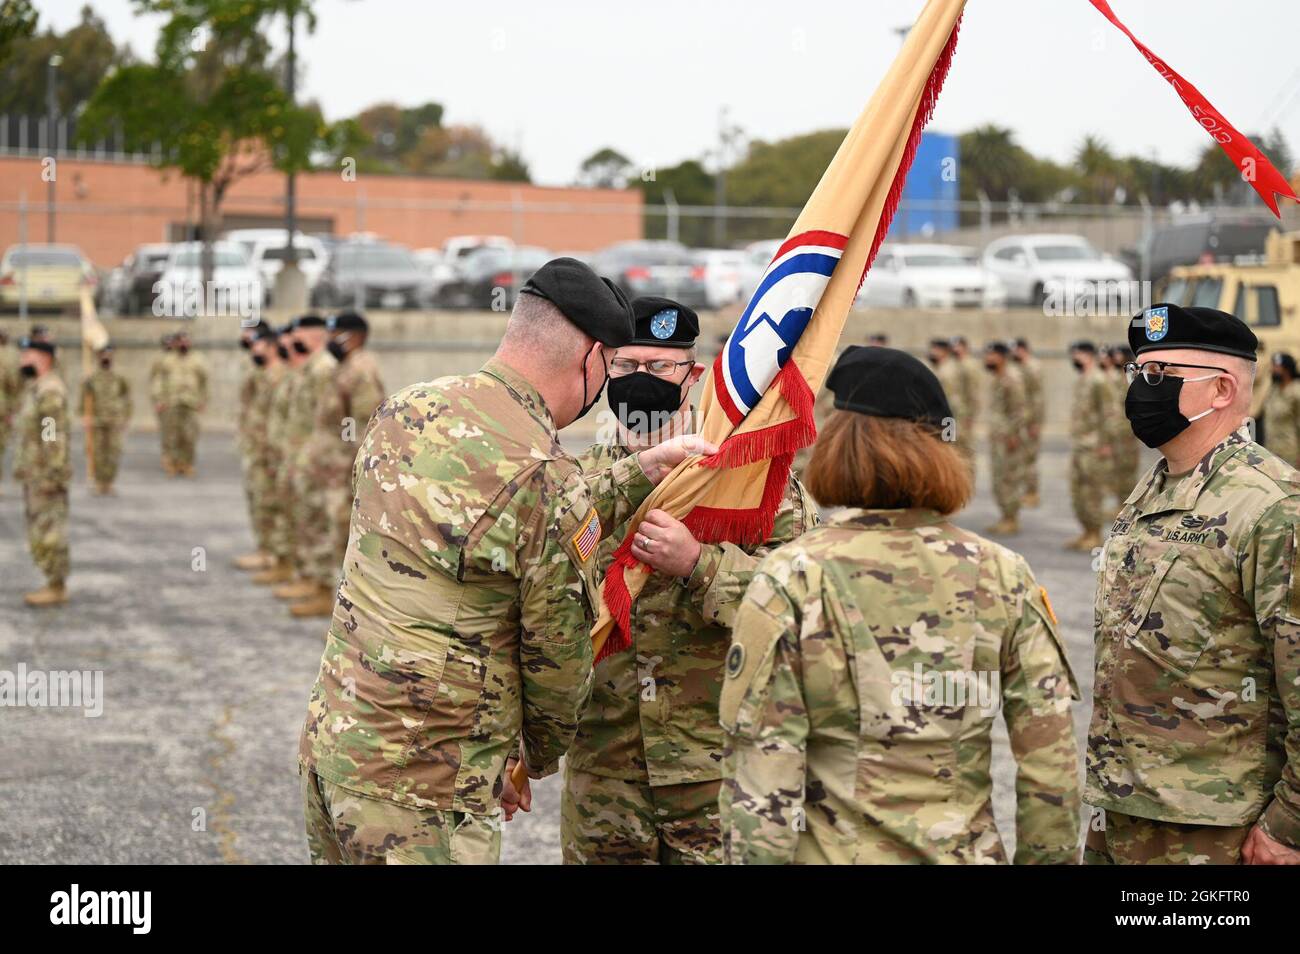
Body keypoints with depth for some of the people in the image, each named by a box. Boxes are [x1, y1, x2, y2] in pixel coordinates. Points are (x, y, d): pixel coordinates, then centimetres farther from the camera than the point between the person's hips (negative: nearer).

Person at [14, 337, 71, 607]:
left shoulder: (50, 391, -17)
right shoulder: (36, 388, 16)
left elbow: (56, 435, -22)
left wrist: (51, 474, -24)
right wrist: (23, 467, 22)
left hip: (47, 475, -10)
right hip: (33, 474, 10)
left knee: (49, 532, -7)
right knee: (39, 532, 12)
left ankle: (57, 588, -2)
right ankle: (54, 584, 17)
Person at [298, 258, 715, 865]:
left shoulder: (404, 410, 3)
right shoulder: (549, 480, -19)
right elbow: (559, 658, -7)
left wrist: (641, 473, 16)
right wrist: (535, 760, 11)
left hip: (329, 745, 8)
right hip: (425, 790, -8)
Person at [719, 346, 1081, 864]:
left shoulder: (791, 578, -11)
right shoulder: (1002, 575, -3)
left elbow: (761, 770, -14)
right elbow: (1049, 756, -2)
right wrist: (1050, 856, 9)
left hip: (833, 851, -2)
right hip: (967, 851, 3)